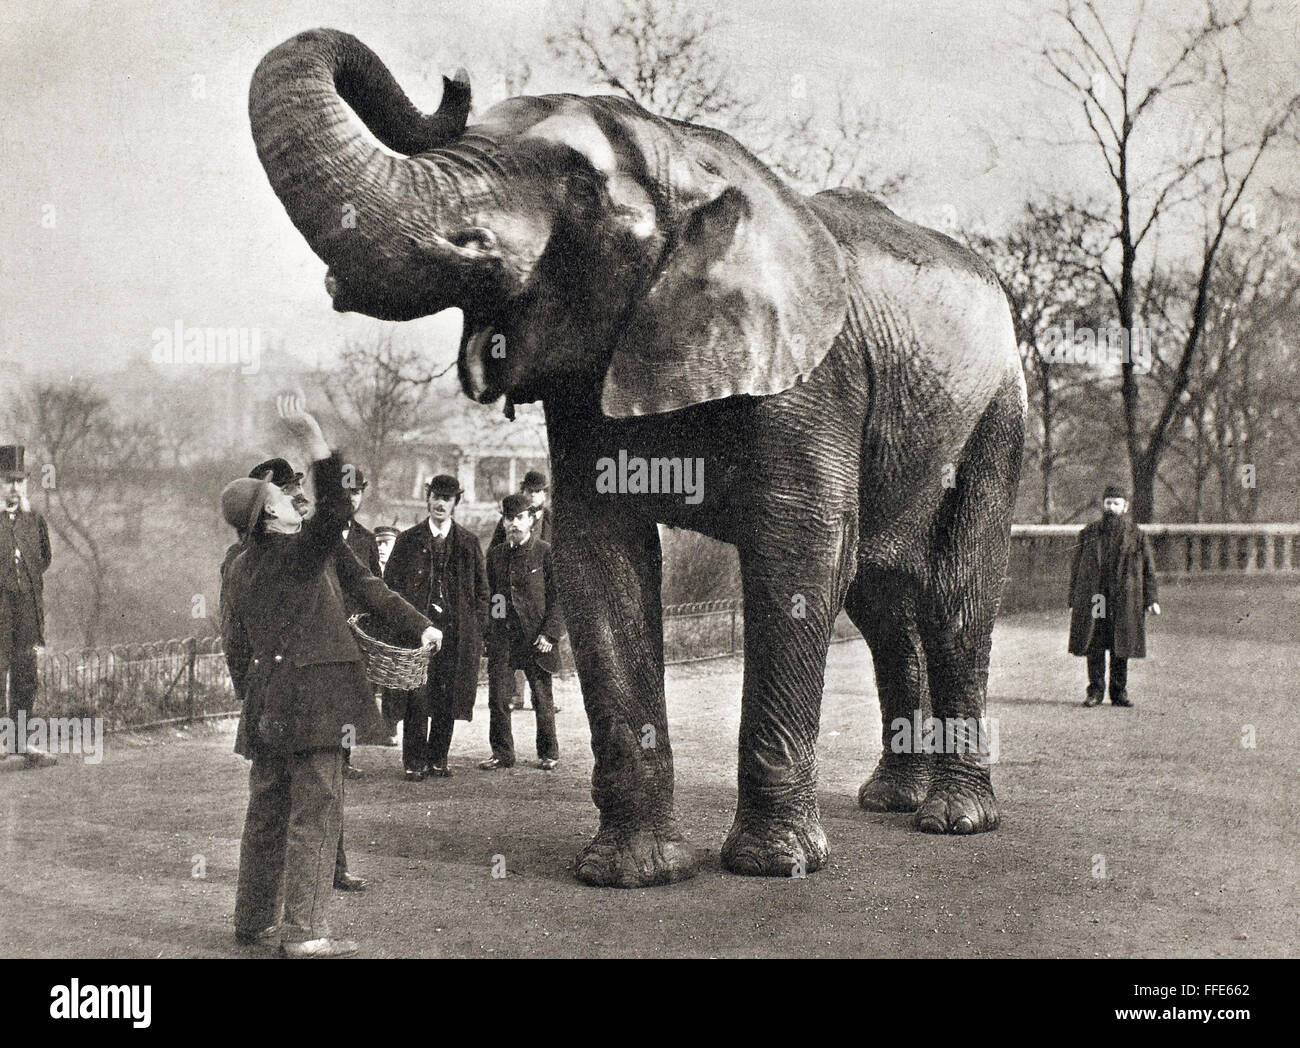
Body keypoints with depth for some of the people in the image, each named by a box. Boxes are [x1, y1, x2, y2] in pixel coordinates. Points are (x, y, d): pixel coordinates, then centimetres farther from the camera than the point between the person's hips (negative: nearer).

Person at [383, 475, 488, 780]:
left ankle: (438, 759, 13)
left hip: (457, 633, 2)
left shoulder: (468, 543, 11)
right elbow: (390, 584, 7)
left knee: (448, 699, 2)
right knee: (416, 698, -6)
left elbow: (481, 589, 13)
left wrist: (476, 627, 4)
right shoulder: (408, 541, 7)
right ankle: (414, 762, 0)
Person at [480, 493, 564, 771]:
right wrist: (486, 631, 7)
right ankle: (502, 753, 12)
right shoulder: (495, 554, 11)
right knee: (497, 698, 1)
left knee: (542, 700, 5)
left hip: (536, 637, -3)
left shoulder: (546, 553, -2)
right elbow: (489, 595, 16)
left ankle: (548, 753, 19)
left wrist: (550, 633, -11)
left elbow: (558, 598, -3)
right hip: (501, 636, 3)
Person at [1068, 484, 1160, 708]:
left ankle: (1119, 692, 13)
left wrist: (1151, 599, 1)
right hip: (1093, 598, 1)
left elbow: (1148, 569, 8)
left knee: (1121, 648, 3)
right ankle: (1095, 691, 8)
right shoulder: (1089, 534, 8)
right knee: (1094, 646, -1)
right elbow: (1076, 568, 11)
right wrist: (1073, 602, 7)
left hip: (1124, 601, 0)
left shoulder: (1136, 536, 6)